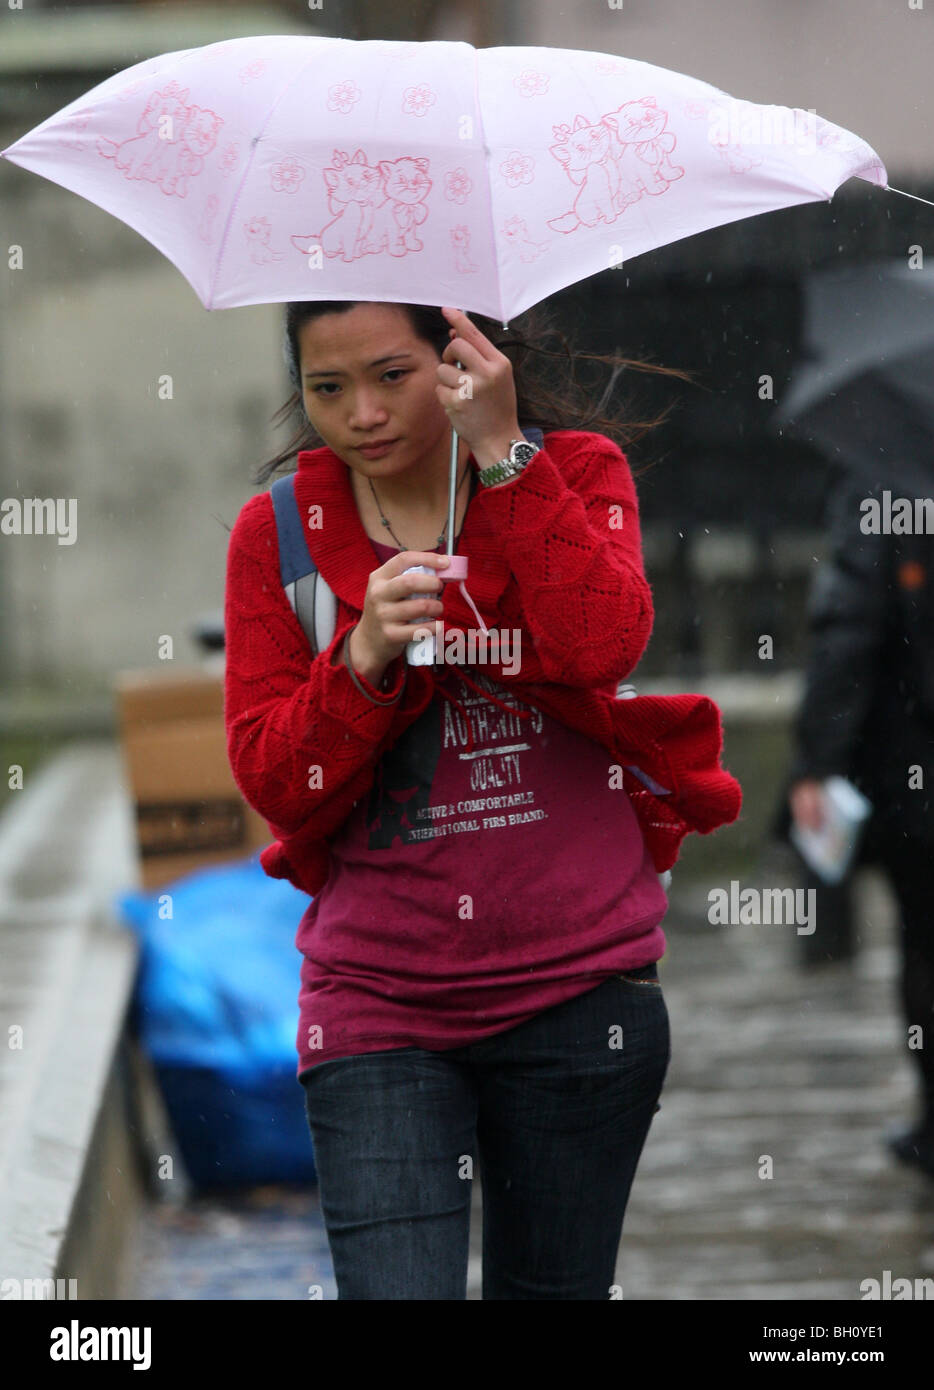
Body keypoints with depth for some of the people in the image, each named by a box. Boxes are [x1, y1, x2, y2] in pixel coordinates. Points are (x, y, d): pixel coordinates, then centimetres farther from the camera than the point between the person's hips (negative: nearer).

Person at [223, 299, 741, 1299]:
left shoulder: (577, 473, 2)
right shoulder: (279, 530, 4)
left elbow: (603, 646, -18)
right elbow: (272, 783, -2)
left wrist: (503, 451, -17)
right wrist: (365, 655, -19)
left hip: (576, 986, 0)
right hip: (376, 987, 0)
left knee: (551, 1291, 10)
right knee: (396, 1291, -14)